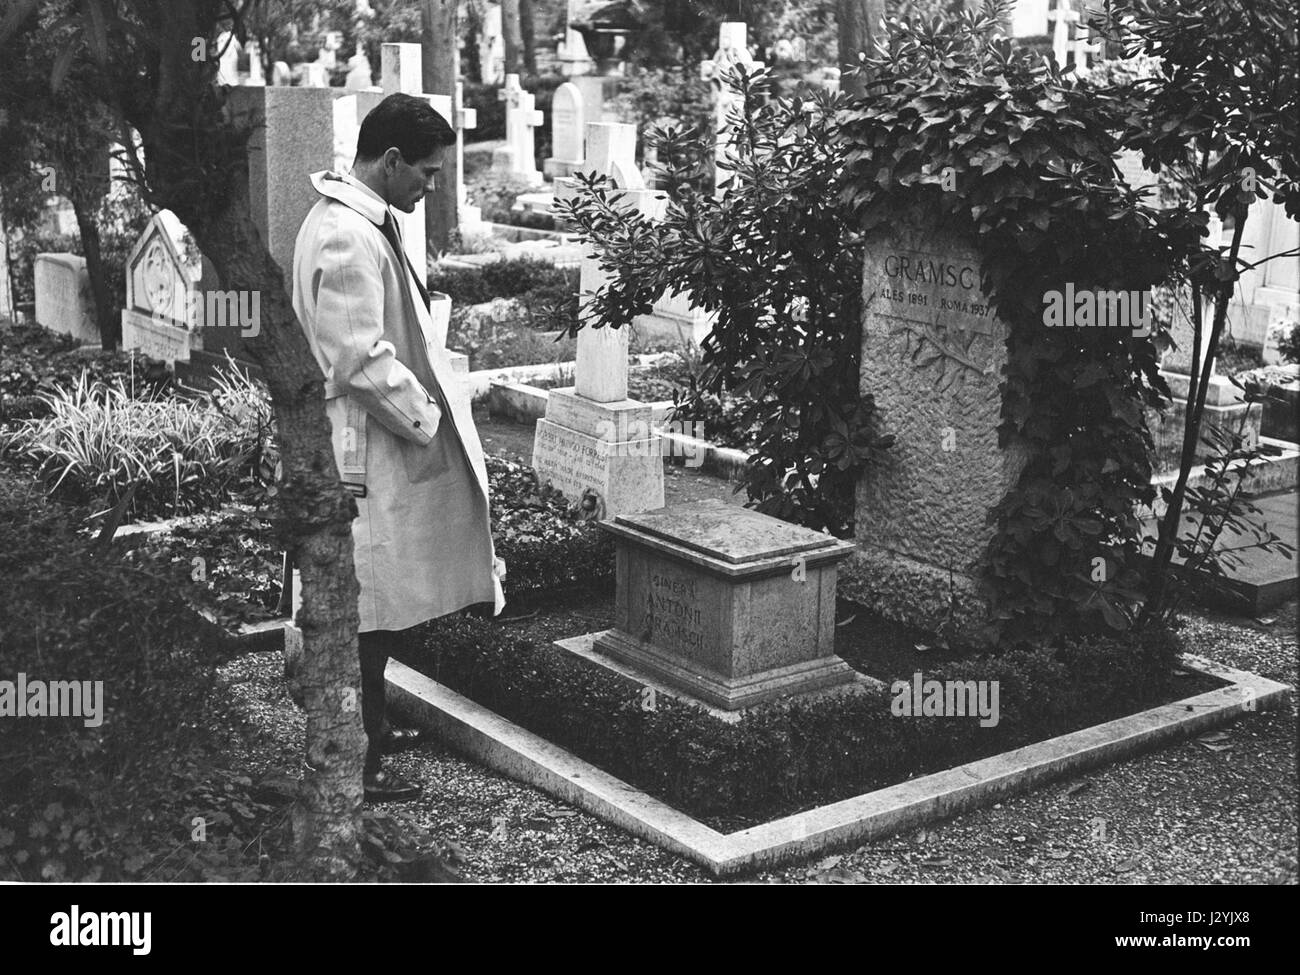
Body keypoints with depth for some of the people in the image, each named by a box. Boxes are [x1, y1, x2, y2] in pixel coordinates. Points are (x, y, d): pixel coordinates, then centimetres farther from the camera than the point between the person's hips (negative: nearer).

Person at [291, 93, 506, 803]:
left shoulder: (368, 223, 12)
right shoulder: (345, 239, -21)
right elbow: (363, 361, -26)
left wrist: (431, 413, 15)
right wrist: (428, 422, -15)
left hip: (394, 446, 10)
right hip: (373, 455, -10)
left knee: (386, 610, 20)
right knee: (370, 613, 0)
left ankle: (371, 729, 34)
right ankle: (354, 767, 11)